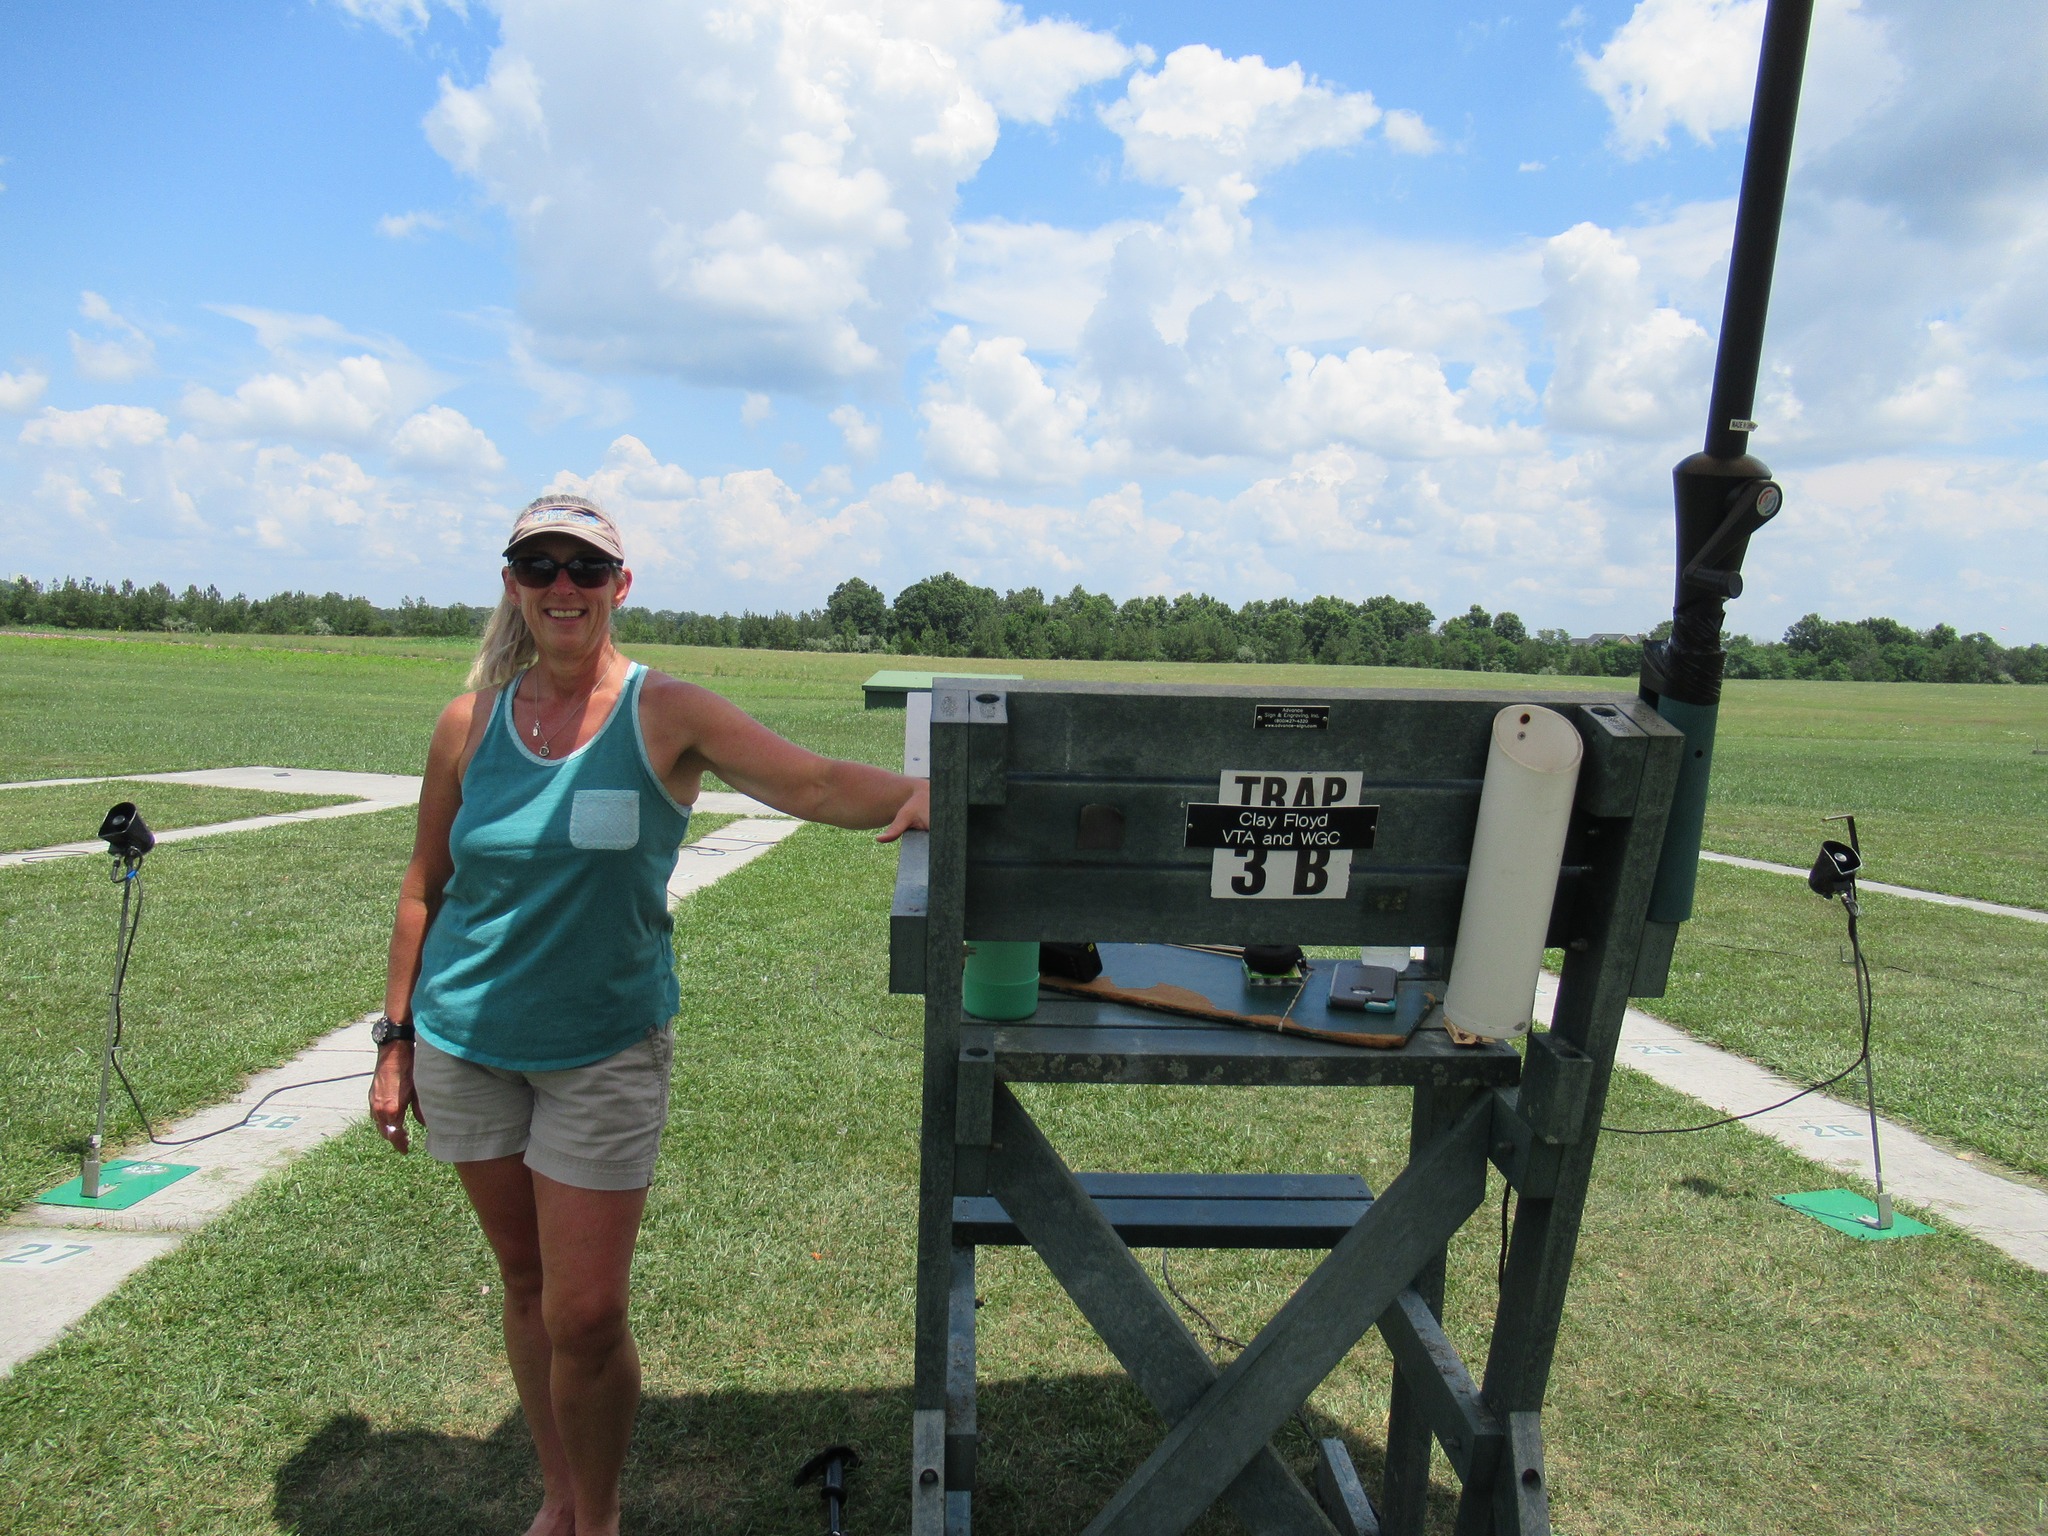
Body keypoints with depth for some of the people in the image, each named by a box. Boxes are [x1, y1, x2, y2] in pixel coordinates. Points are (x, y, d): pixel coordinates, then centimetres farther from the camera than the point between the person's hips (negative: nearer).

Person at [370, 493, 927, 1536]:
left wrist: (915, 795, -43)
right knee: (527, 1284, 17)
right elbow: (425, 886, 7)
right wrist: (395, 1039, 7)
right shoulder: (472, 724, -1)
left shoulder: (664, 715, -10)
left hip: (605, 1049, -3)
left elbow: (815, 783, -23)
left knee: (586, 1316, 0)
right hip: (466, 1043, 3)